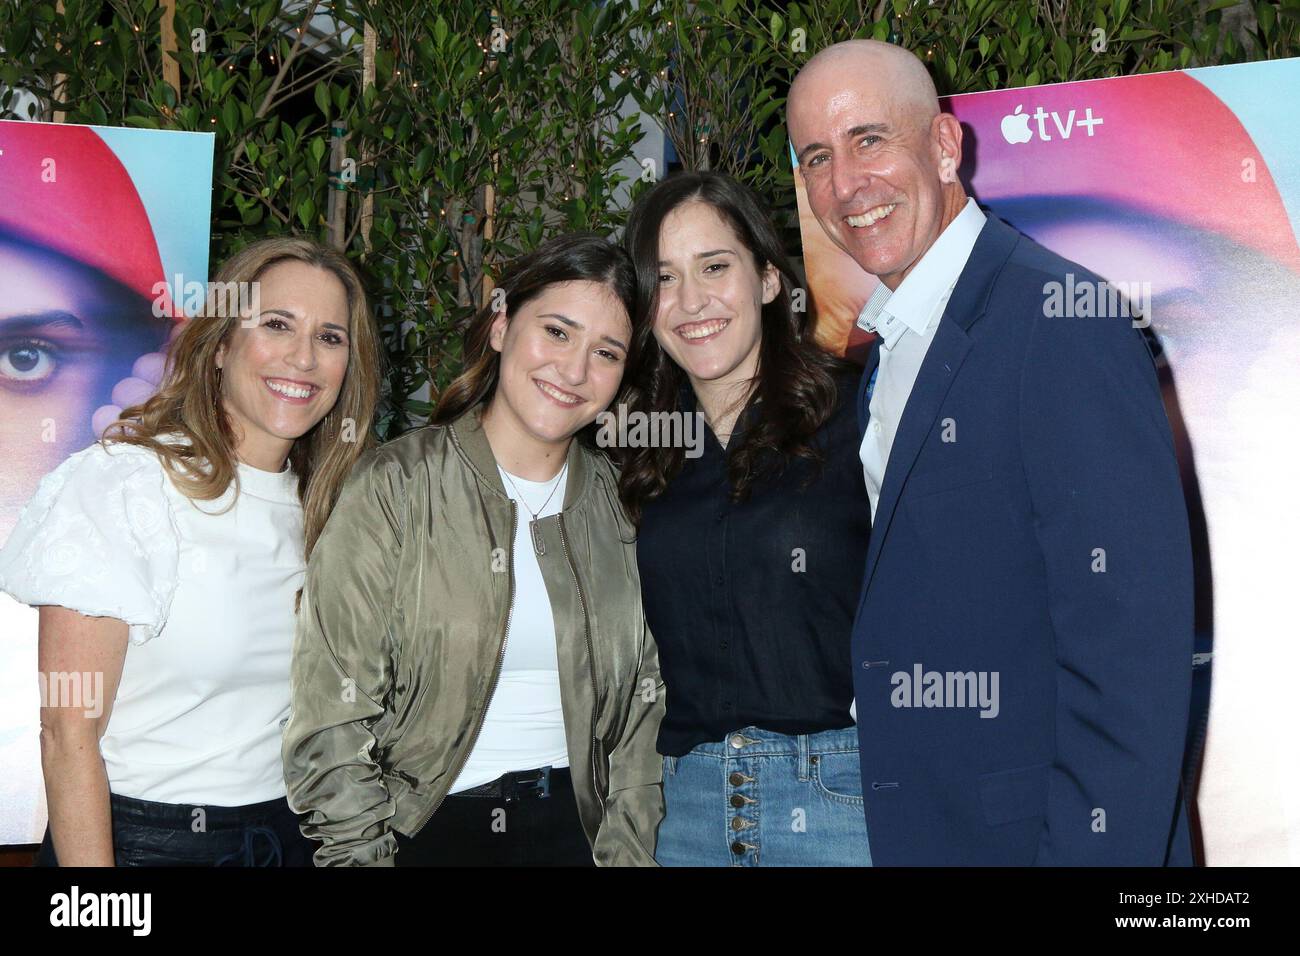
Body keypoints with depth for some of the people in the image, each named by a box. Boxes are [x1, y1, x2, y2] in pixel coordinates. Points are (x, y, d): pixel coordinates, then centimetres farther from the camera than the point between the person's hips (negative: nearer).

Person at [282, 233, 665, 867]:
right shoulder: (394, 487, -10)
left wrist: (629, 851, -1)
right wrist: (365, 855, -16)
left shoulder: (617, 501, 2)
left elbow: (640, 704, 6)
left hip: (568, 822, 3)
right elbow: (330, 724, -12)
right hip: (423, 830, -3)